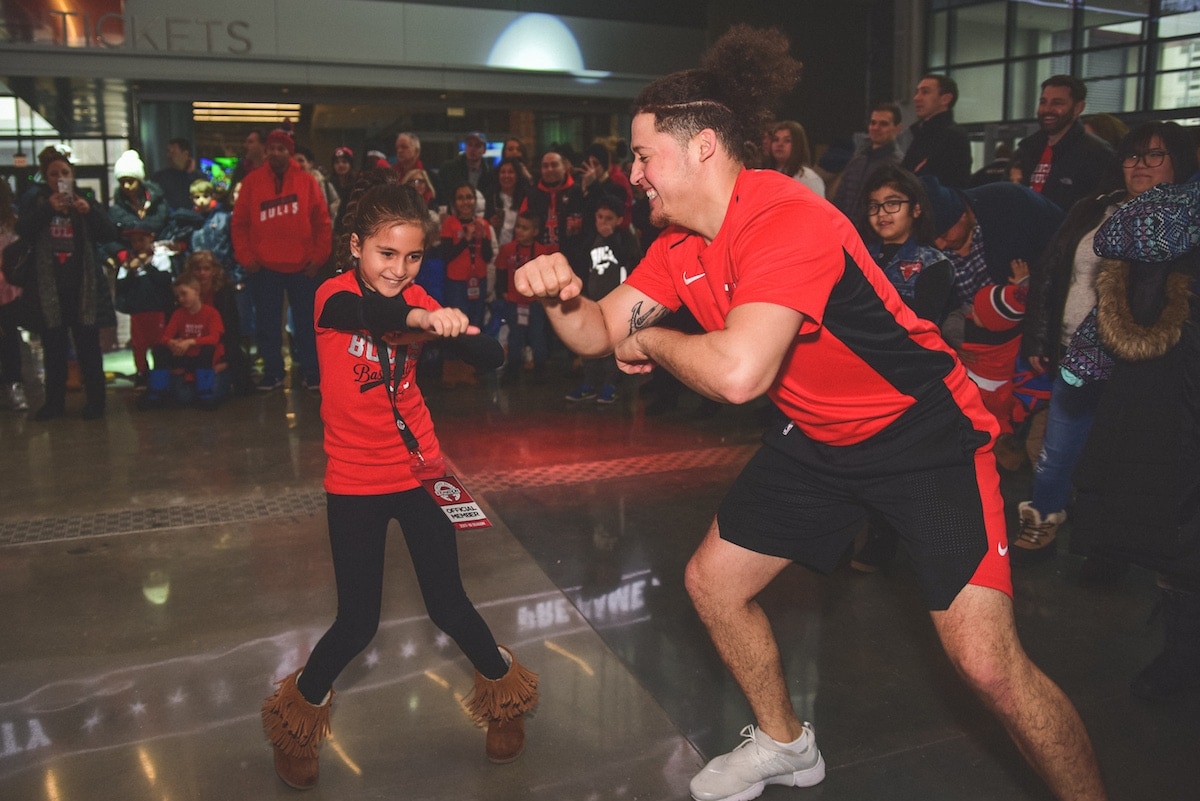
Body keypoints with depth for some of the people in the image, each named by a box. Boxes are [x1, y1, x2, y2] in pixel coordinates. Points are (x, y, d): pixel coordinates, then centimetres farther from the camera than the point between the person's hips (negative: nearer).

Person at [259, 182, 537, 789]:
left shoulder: (418, 301, -2)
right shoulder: (334, 295, -10)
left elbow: (491, 357, -13)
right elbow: (361, 313, -37)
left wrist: (450, 330, -34)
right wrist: (421, 317, -56)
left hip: (419, 470, 2)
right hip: (356, 481, -2)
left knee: (447, 603, 2)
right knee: (357, 623, 0)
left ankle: (500, 680, 31)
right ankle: (300, 712, 29)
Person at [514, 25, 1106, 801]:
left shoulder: (789, 220, -29)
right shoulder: (681, 241, 0)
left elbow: (739, 372, -41)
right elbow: (599, 331, 1)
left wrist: (648, 339, -21)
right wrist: (561, 298, -22)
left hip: (924, 429, -8)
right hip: (819, 437, 8)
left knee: (989, 663, -15)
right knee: (713, 581, 11)